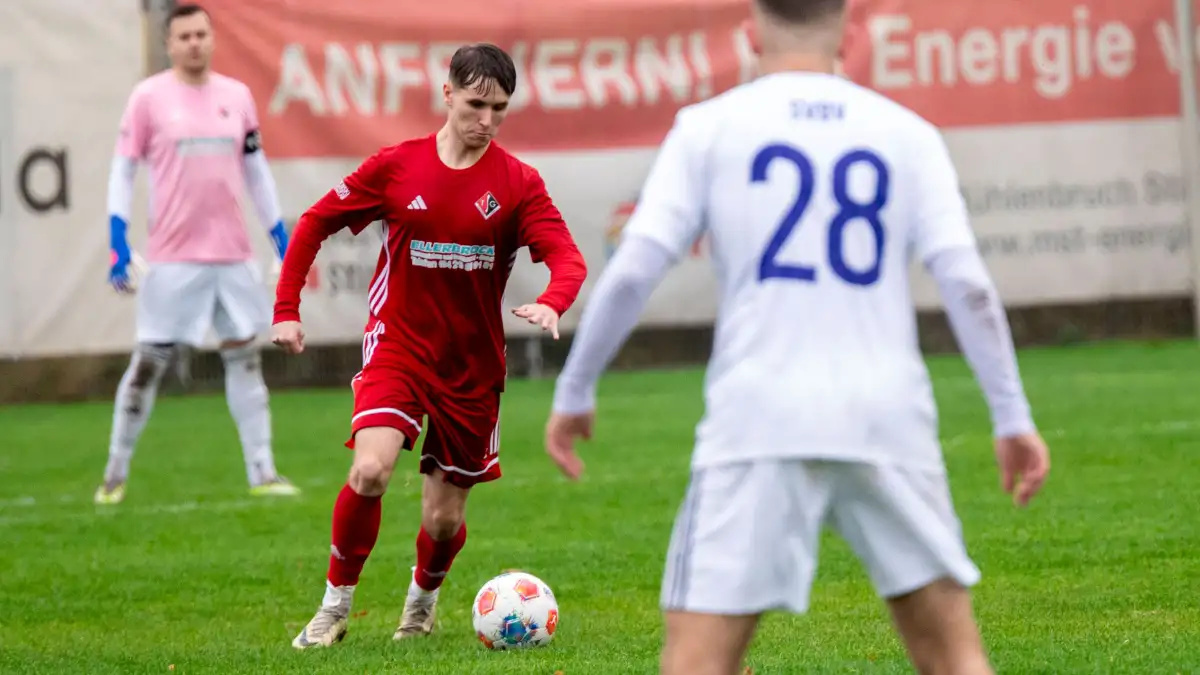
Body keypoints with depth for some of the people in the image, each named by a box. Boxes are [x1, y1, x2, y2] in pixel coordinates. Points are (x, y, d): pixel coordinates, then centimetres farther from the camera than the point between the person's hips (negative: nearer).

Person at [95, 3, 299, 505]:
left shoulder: (236, 96, 9)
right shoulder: (149, 97, -2)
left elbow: (256, 170, 15)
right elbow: (123, 168, 0)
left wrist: (280, 236, 12)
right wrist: (118, 238, -8)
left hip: (233, 255, 4)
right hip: (174, 256, -4)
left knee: (246, 357, 5)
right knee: (149, 361, -1)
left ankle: (261, 473, 10)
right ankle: (115, 474, 11)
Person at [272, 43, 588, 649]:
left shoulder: (518, 183, -5)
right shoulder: (397, 166, -4)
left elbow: (568, 259, -14)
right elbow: (314, 223, 5)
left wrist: (551, 304, -36)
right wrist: (286, 308, 1)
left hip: (473, 365, 1)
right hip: (398, 345, -1)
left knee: (444, 518, 7)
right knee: (371, 470, -26)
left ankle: (422, 600, 40)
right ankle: (334, 609, -8)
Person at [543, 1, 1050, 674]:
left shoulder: (708, 127, 4)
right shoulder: (908, 133, 9)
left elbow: (633, 271, -2)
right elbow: (965, 279, 0)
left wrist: (574, 391, 10)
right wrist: (1014, 417, 4)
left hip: (758, 417, -2)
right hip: (887, 419, 2)